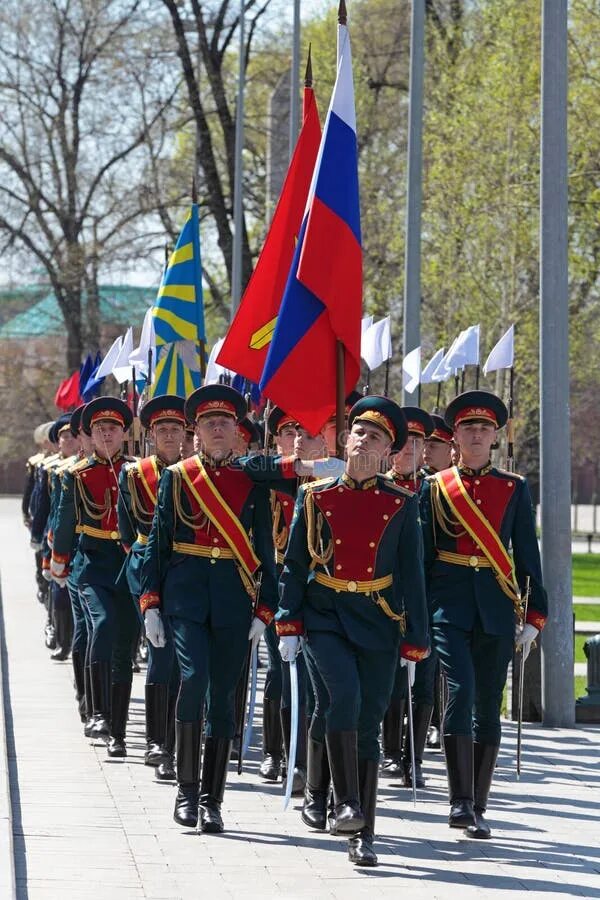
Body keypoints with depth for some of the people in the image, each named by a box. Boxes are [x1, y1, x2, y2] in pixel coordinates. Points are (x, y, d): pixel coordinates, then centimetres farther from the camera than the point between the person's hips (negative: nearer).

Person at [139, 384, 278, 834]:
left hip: (234, 602, 1)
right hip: (185, 597, -1)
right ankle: (187, 790, -8)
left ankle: (212, 799, 11)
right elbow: (158, 542, 6)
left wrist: (264, 610, 2)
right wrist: (151, 604, 0)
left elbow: (265, 551, 8)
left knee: (223, 694, 3)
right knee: (194, 678, -18)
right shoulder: (176, 477, 5)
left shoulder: (253, 483, 7)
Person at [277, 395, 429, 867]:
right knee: (346, 692, -26)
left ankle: (364, 836, 7)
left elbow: (412, 575, 4)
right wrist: (288, 626, -1)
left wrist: (415, 640, 0)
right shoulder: (315, 497, 3)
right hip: (325, 615, -1)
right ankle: (347, 803, -16)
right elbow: (294, 564, 6)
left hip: (378, 620, 1)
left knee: (369, 722, 2)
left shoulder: (402, 504, 3)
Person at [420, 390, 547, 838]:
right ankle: (461, 801, -19)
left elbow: (528, 555, 9)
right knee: (461, 691, -18)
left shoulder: (515, 489, 9)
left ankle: (478, 808, 12)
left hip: (497, 610, 2)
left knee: (488, 706, 5)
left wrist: (534, 616, 4)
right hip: (450, 606, -2)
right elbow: (420, 552, 7)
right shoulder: (435, 487, 6)